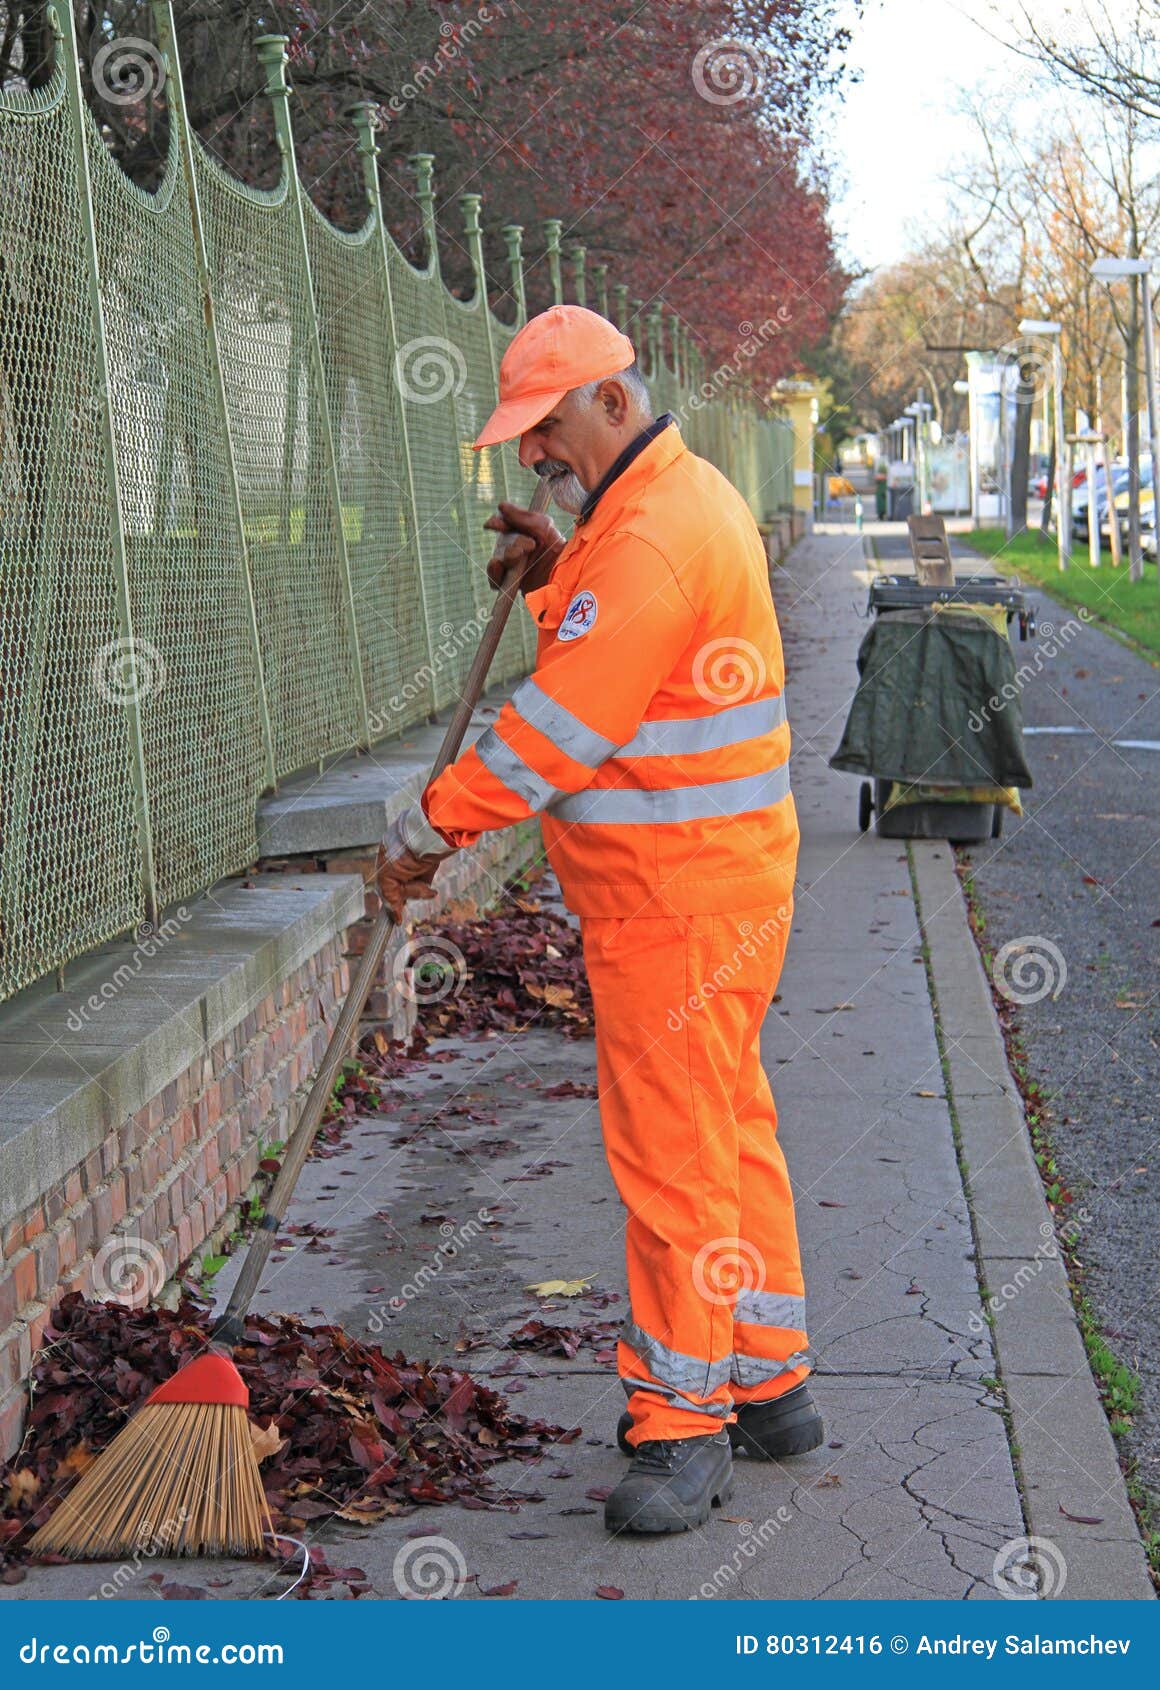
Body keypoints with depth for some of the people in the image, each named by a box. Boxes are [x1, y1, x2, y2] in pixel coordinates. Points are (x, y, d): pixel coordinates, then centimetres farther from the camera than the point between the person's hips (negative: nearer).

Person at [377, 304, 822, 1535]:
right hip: (719, 881, 11)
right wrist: (556, 575, 7)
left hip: (676, 900, -11)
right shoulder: (685, 499, 15)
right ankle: (767, 1383, 27)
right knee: (729, 1131, 16)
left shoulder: (652, 535, -19)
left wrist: (429, 831, -14)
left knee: (673, 1154, -6)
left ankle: (683, 1424, 1)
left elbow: (560, 723, -21)